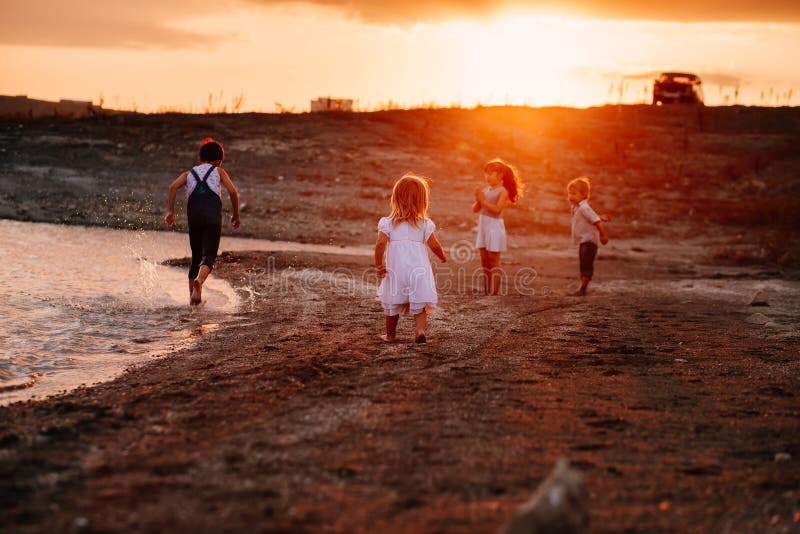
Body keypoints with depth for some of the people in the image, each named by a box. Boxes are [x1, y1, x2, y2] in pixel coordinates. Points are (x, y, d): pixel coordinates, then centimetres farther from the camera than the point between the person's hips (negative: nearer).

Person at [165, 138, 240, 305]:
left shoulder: (189, 173, 27)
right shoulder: (218, 171, 21)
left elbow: (173, 186, 8)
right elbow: (232, 191, 7)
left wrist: (170, 211, 8)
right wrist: (236, 215, 16)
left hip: (194, 215, 3)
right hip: (213, 214, -3)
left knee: (196, 257, 17)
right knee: (209, 255, -10)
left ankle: (192, 297, 16)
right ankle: (199, 280, -40)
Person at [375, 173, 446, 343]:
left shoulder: (388, 223, -3)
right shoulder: (425, 224, -2)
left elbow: (380, 243, -13)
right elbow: (434, 245, -1)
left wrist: (378, 265, -4)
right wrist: (442, 256, 19)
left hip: (396, 270, 1)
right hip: (419, 270, -1)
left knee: (393, 304, 14)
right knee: (420, 304, 7)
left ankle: (390, 335, 24)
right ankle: (420, 330, -11)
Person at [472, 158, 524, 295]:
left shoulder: (503, 191, -8)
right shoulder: (485, 190, 10)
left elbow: (497, 210, -19)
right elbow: (475, 209, 9)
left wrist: (483, 201, -19)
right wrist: (478, 200, -9)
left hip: (495, 226, -7)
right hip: (483, 226, 7)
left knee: (493, 260, -5)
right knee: (484, 260, 7)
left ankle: (494, 291, -4)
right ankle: (486, 291, 12)